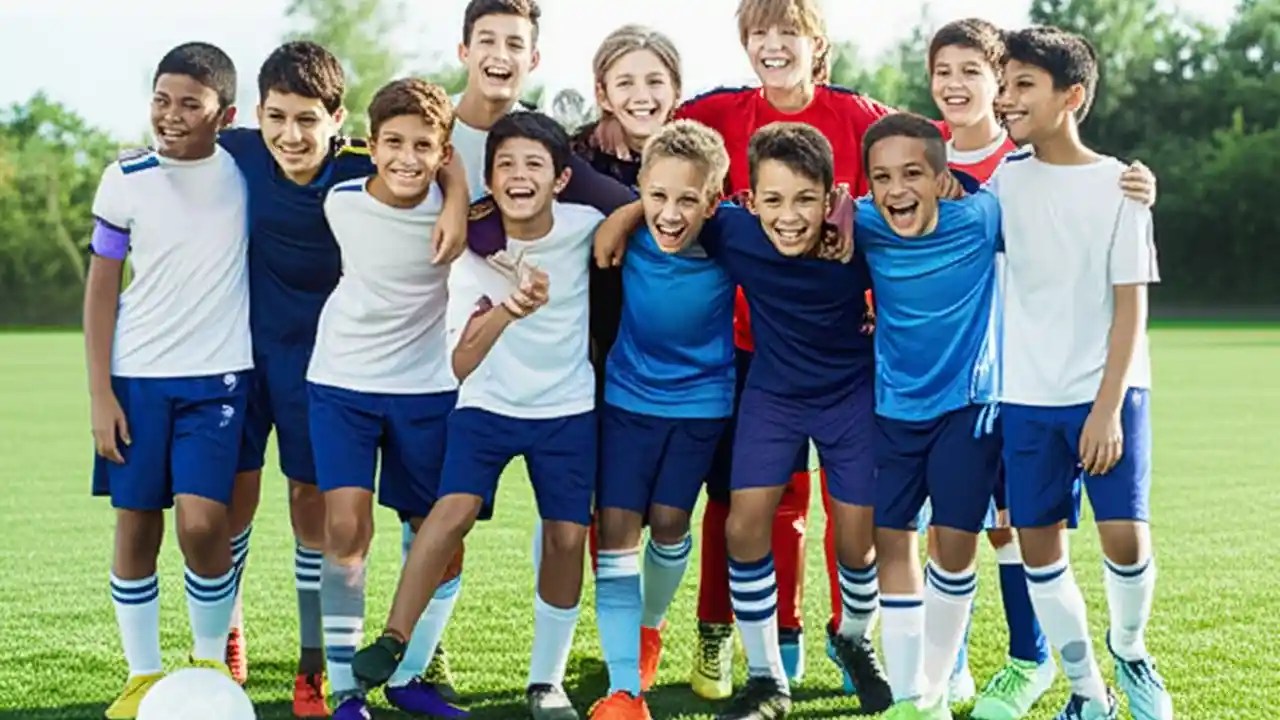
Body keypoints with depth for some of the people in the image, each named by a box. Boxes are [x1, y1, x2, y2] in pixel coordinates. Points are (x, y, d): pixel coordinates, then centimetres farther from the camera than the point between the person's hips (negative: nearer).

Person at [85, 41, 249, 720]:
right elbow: (101, 288, 3)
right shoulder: (126, 178, -2)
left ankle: (210, 661, 11)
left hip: (218, 375, -1)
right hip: (137, 376, 1)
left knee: (202, 522, -12)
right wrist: (99, 392, -2)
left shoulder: (248, 169, -2)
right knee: (136, 524, 3)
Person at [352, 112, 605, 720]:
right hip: (487, 405, -1)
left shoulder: (584, 227, -13)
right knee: (454, 509, -22)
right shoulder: (472, 251, -15)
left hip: (568, 409, 1)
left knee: (567, 537, -3)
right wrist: (506, 313, -40)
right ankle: (393, 641, -11)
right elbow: (460, 365, -22)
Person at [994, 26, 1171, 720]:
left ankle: (1129, 652, 18)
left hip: (1109, 392, -3)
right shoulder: (1002, 176, 4)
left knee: (1124, 534, -11)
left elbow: (1131, 306, -6)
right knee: (1037, 542, 2)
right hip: (1026, 397, 3)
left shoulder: (1118, 186, -5)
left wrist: (1108, 407, -12)